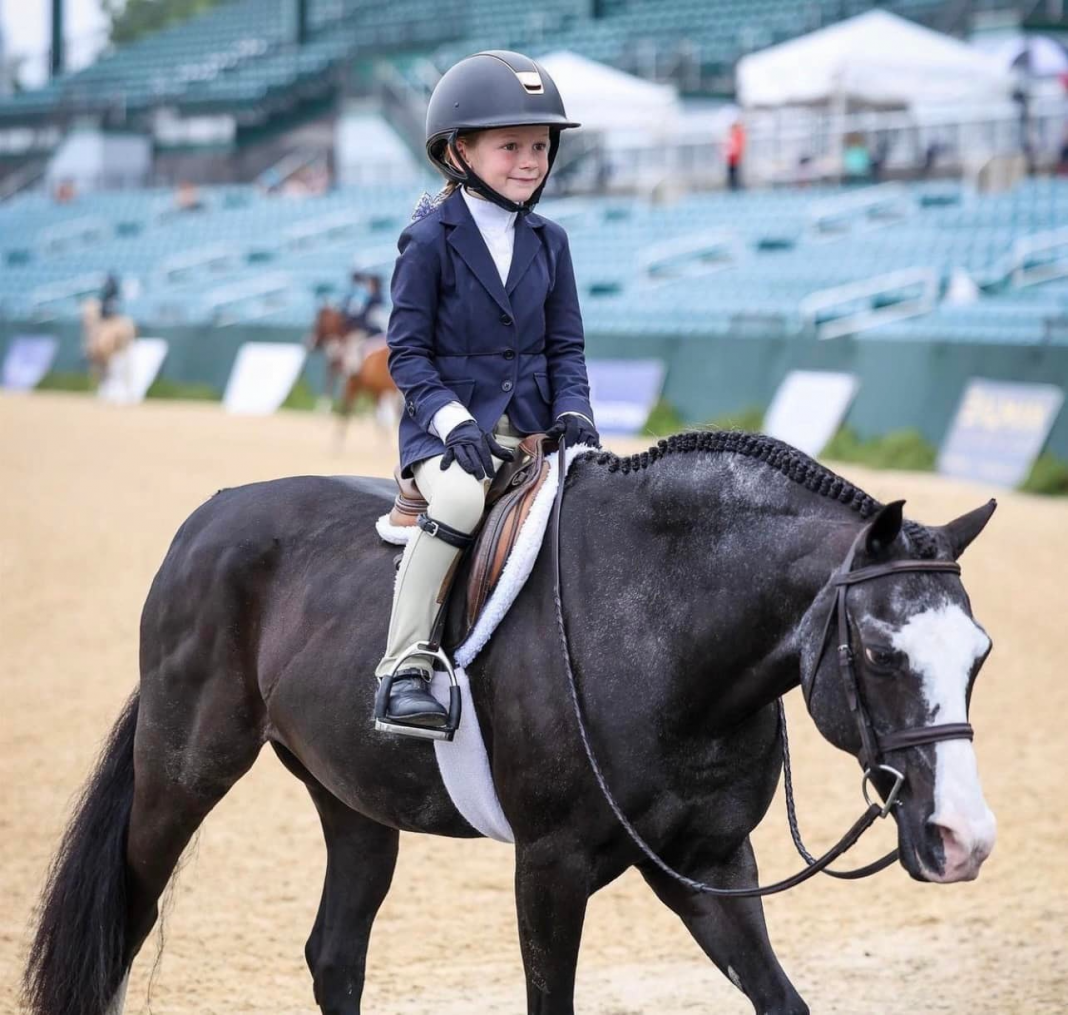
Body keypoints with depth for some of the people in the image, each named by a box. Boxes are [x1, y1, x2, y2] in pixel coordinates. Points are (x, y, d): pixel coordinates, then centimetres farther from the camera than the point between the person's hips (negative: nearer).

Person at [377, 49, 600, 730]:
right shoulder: (431, 240, -5)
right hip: (448, 425, -5)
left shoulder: (548, 242, 11)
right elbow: (407, 351, -6)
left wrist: (573, 412, -4)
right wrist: (452, 418, -19)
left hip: (530, 426, 5)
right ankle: (406, 665, -30)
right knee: (460, 498, -35)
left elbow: (566, 345, 14)